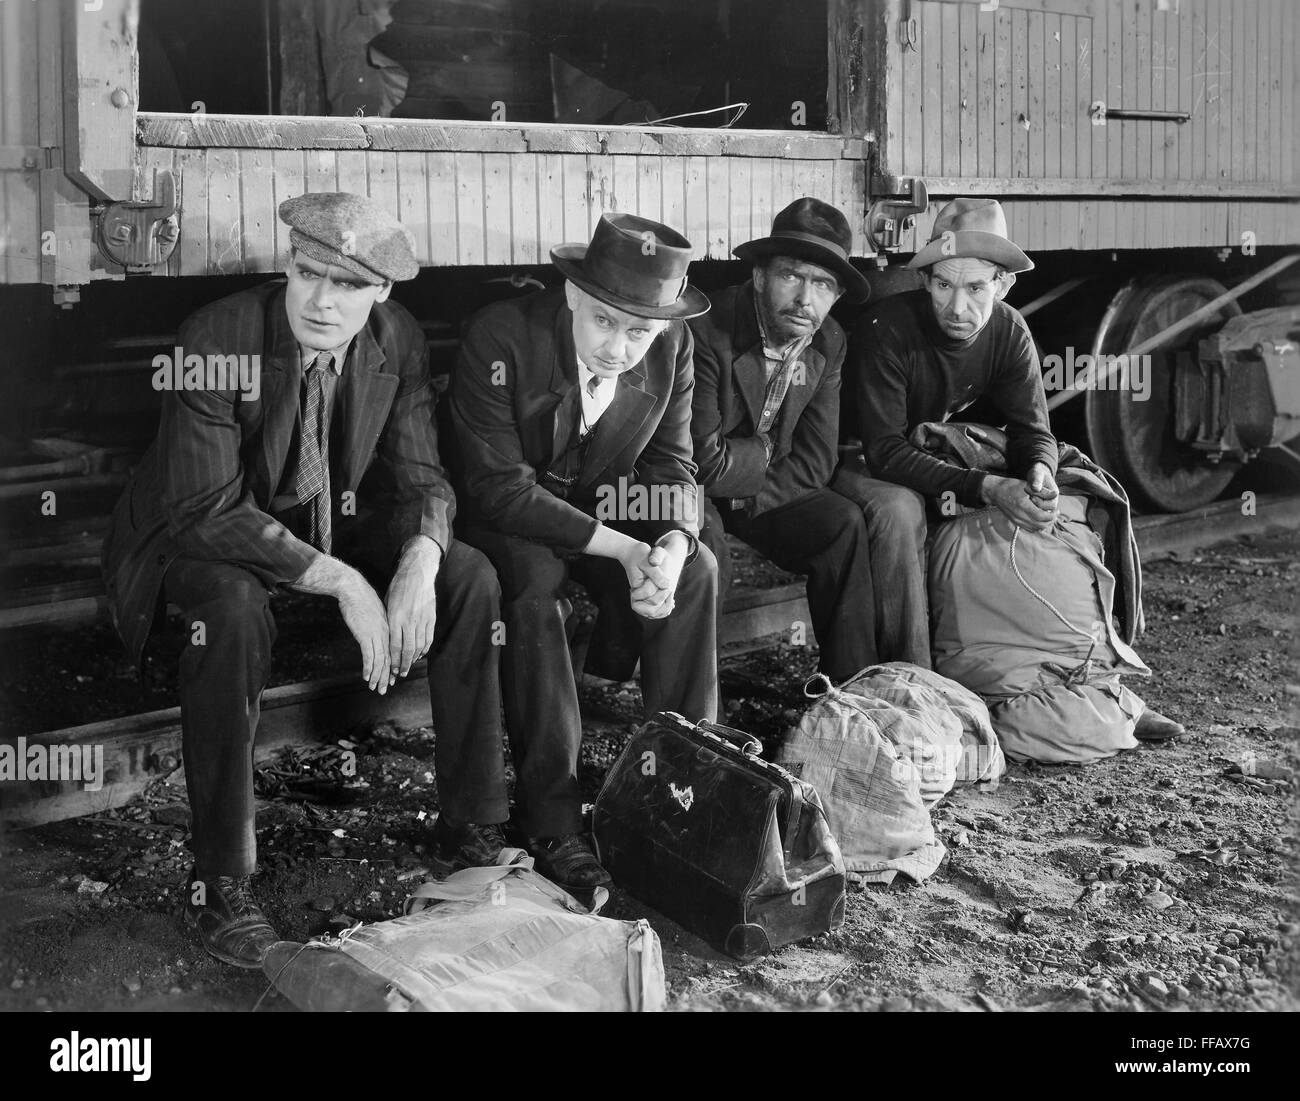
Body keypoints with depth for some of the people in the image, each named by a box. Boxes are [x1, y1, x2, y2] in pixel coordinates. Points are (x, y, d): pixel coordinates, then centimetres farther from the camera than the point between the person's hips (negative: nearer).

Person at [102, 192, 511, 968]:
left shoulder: (399, 341, -11)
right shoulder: (218, 339, -26)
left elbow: (419, 477, -6)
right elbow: (209, 511, -29)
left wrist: (421, 559, -30)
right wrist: (340, 582, -36)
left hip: (336, 521, 5)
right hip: (208, 534, -4)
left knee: (471, 577, -16)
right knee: (235, 610, -38)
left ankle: (472, 830, -5)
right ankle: (221, 884, -25)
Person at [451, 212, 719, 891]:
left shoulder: (672, 348, -11)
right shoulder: (500, 339, -26)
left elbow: (671, 466, -4)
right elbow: (503, 488, -26)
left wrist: (674, 542, -28)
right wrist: (621, 549, -31)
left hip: (603, 509, 5)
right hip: (504, 520, -4)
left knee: (696, 572, -21)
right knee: (533, 581, -34)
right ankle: (552, 822, -29)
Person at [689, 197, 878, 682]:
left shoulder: (829, 343, -5)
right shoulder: (706, 331, -26)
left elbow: (815, 461, -6)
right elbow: (704, 461, -27)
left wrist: (744, 496, -18)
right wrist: (767, 451, -11)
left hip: (766, 490, 6)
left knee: (843, 523, -14)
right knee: (704, 548, -34)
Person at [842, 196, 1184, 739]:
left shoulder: (1008, 332, -8)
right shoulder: (887, 330, -26)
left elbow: (1033, 430, -7)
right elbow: (885, 451, -31)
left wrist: (1040, 472, -34)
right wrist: (987, 489, -42)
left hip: (949, 457, 6)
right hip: (862, 467, -5)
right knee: (898, 510, -39)